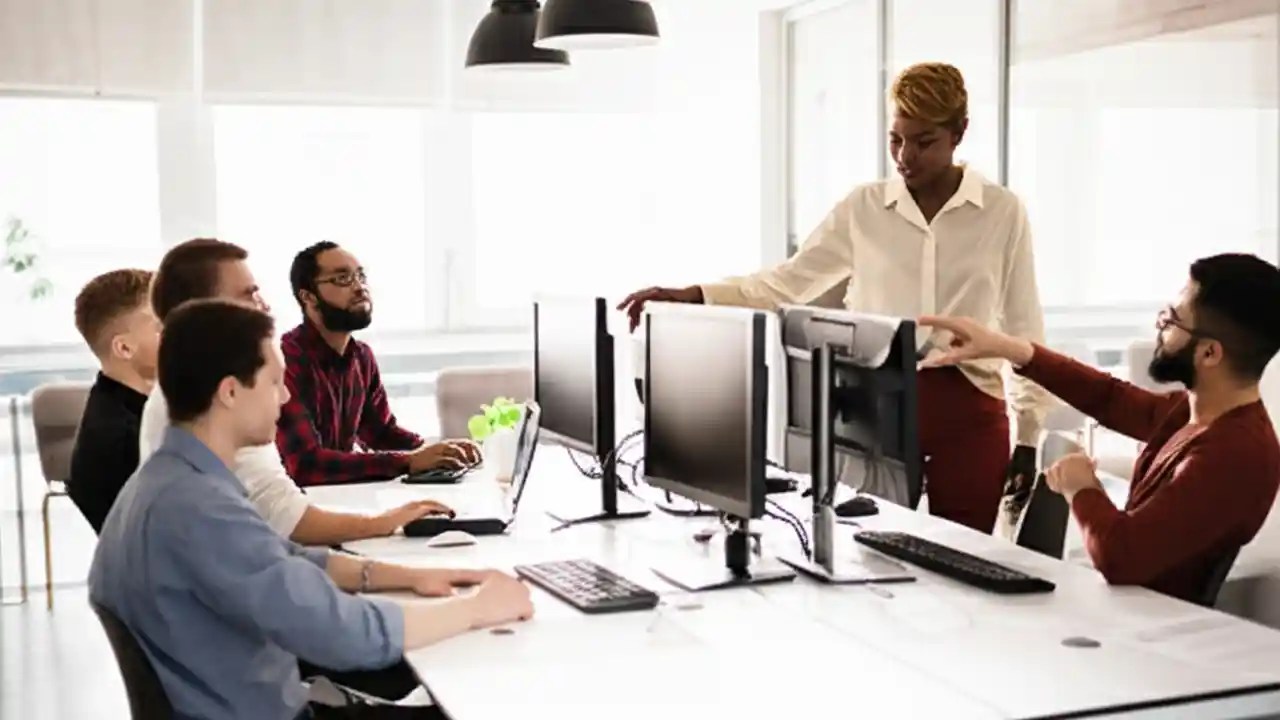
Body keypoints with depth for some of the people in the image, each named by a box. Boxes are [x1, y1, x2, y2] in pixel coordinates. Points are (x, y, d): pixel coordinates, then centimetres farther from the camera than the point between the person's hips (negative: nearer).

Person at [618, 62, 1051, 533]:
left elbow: (1023, 329, 4)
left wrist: (1029, 437, 1)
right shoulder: (863, 208, 4)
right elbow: (788, 283, 0)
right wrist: (691, 296, -14)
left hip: (969, 413, -1)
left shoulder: (1003, 212, 0)